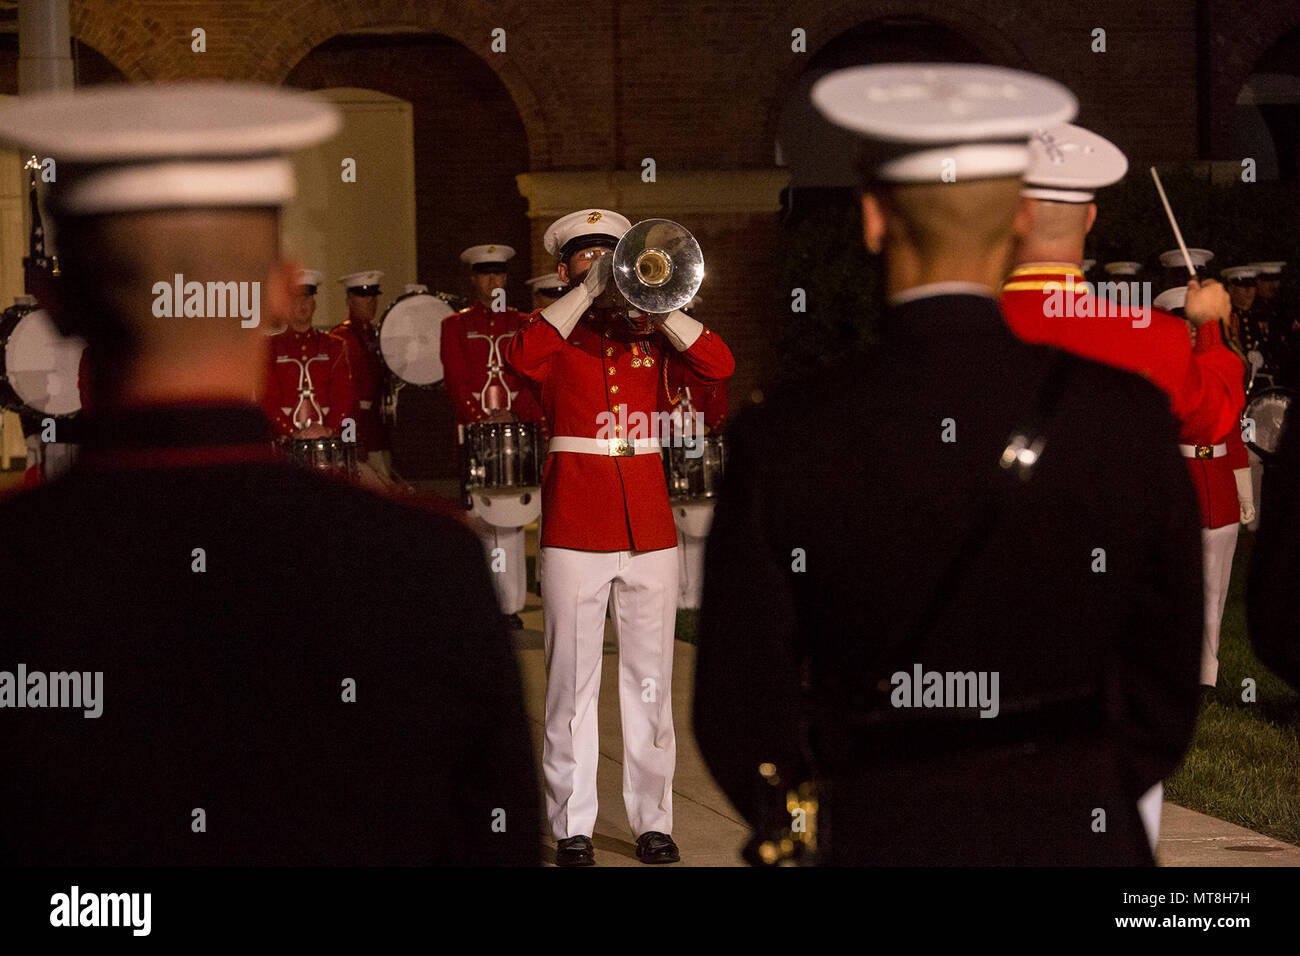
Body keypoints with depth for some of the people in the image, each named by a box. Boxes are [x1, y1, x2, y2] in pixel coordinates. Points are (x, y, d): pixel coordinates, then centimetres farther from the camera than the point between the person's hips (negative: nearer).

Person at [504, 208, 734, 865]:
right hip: (576, 525, -3)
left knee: (650, 679, 6)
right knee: (573, 680, 0)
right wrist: (589, 291, -16)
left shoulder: (649, 333, 11)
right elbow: (521, 358, -20)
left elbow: (719, 365, -5)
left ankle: (652, 821, 13)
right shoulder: (555, 333, 4)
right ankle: (572, 828, 5)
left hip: (648, 524, 3)